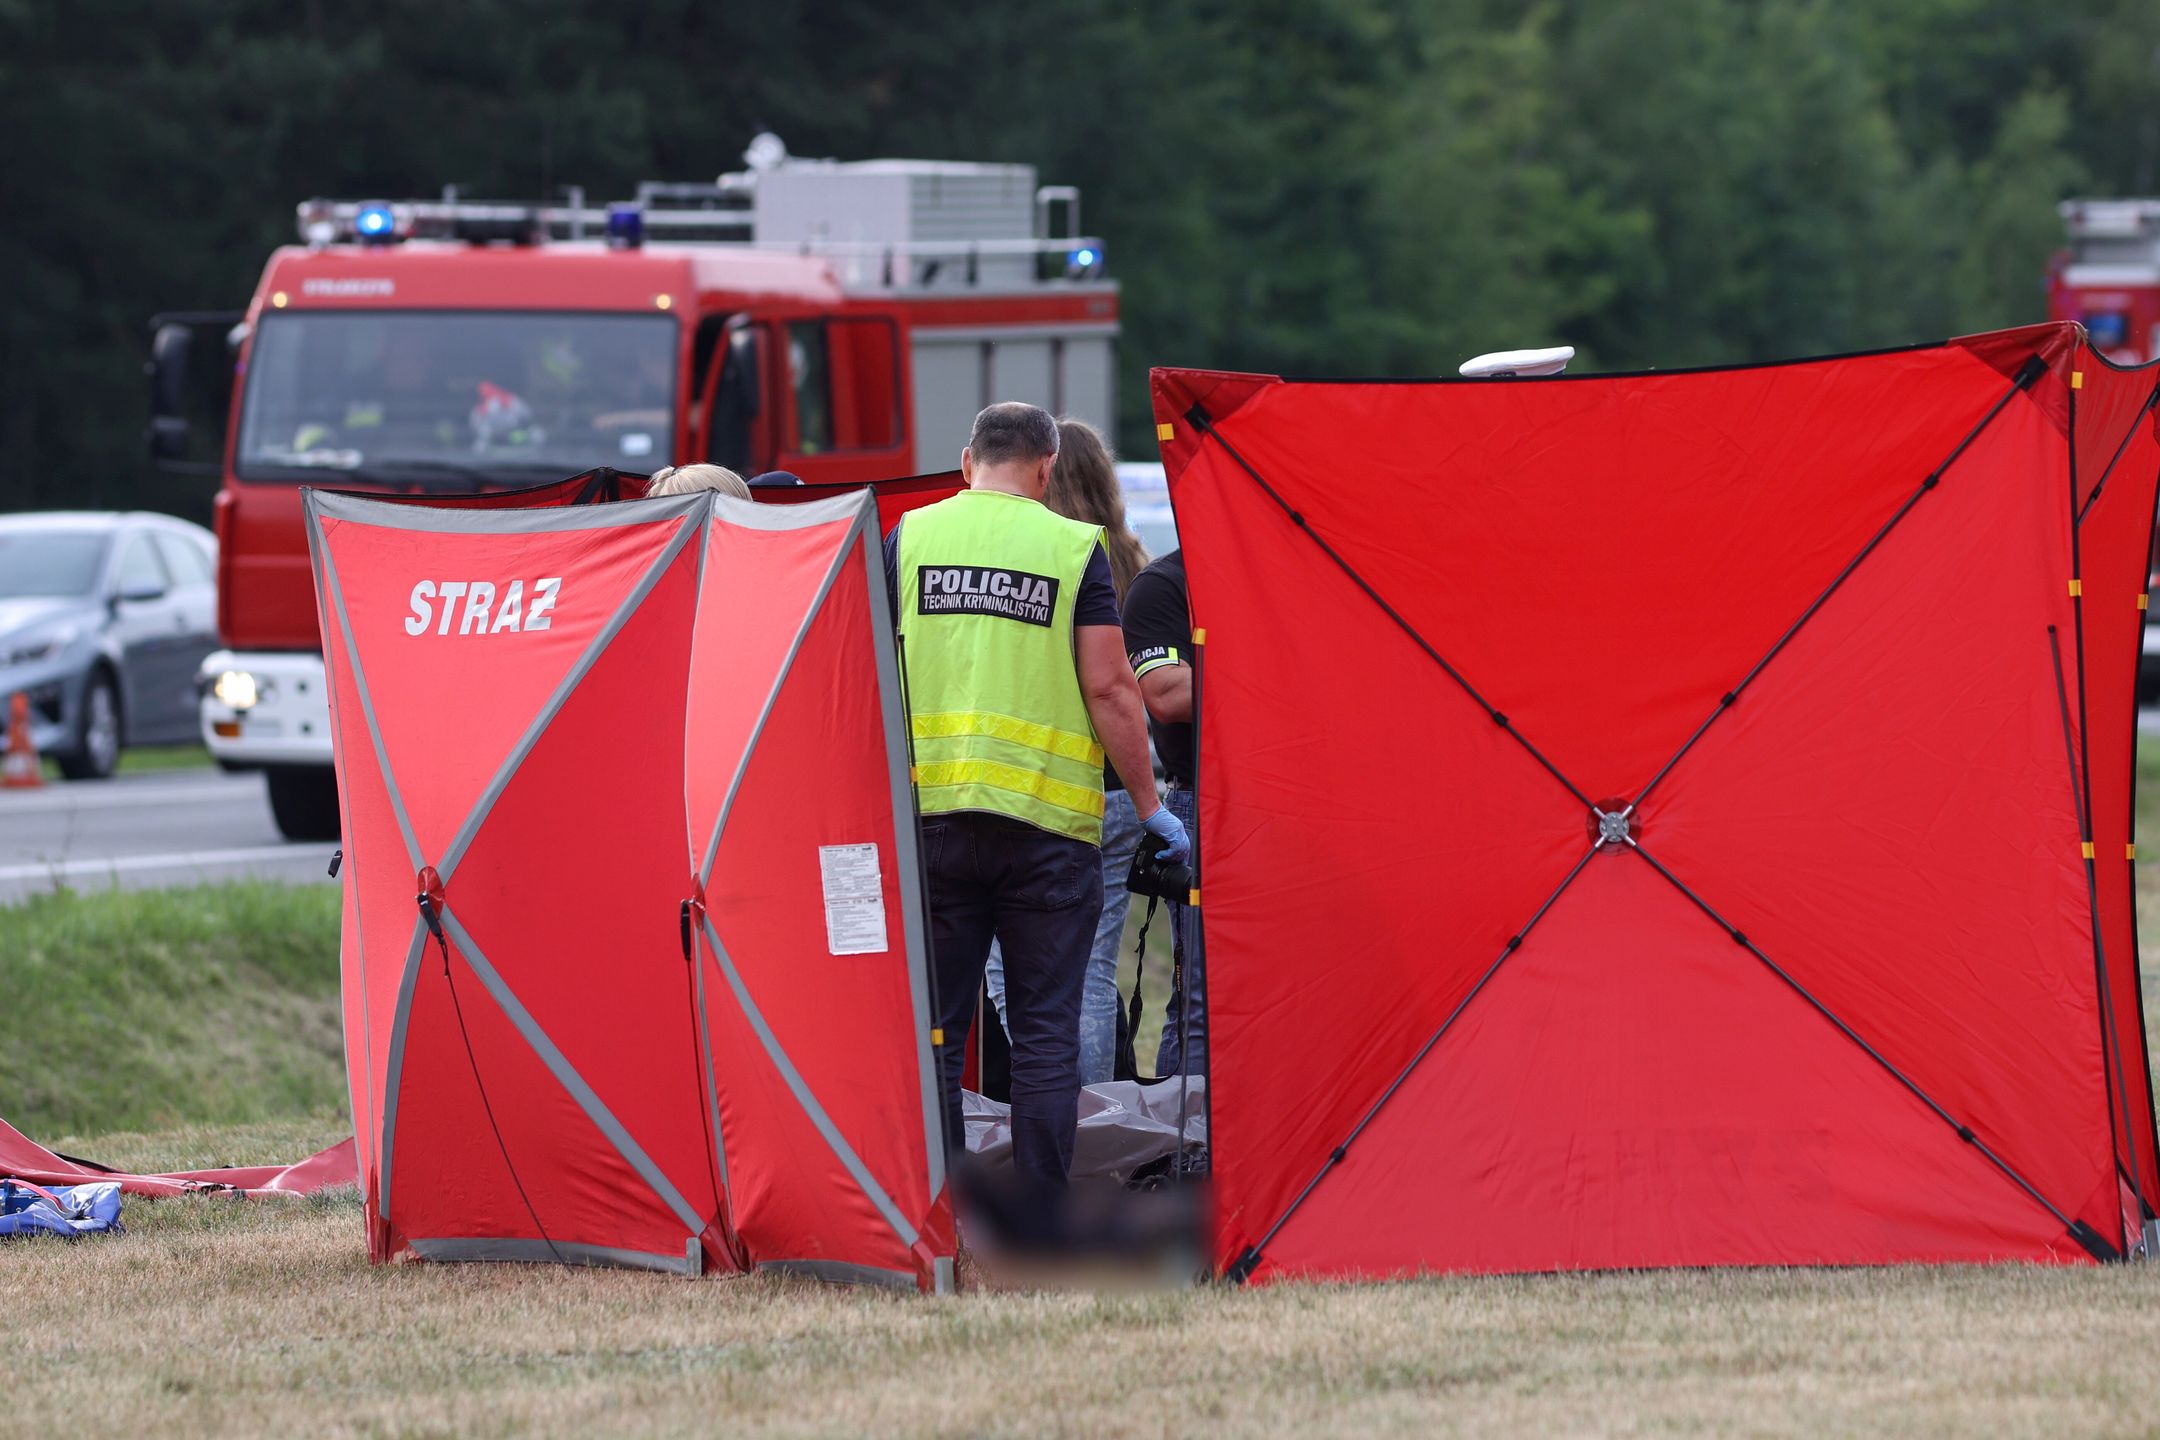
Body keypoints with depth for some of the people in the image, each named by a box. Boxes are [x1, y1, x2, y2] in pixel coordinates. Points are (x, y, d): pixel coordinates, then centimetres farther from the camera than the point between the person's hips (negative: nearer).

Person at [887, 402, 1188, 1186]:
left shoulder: (908, 538, 5)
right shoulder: (1074, 548, -1)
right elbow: (1109, 687, -3)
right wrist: (1148, 804, 5)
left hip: (928, 812, 2)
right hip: (1048, 819, -2)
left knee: (931, 1025, 7)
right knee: (1046, 1029, 4)